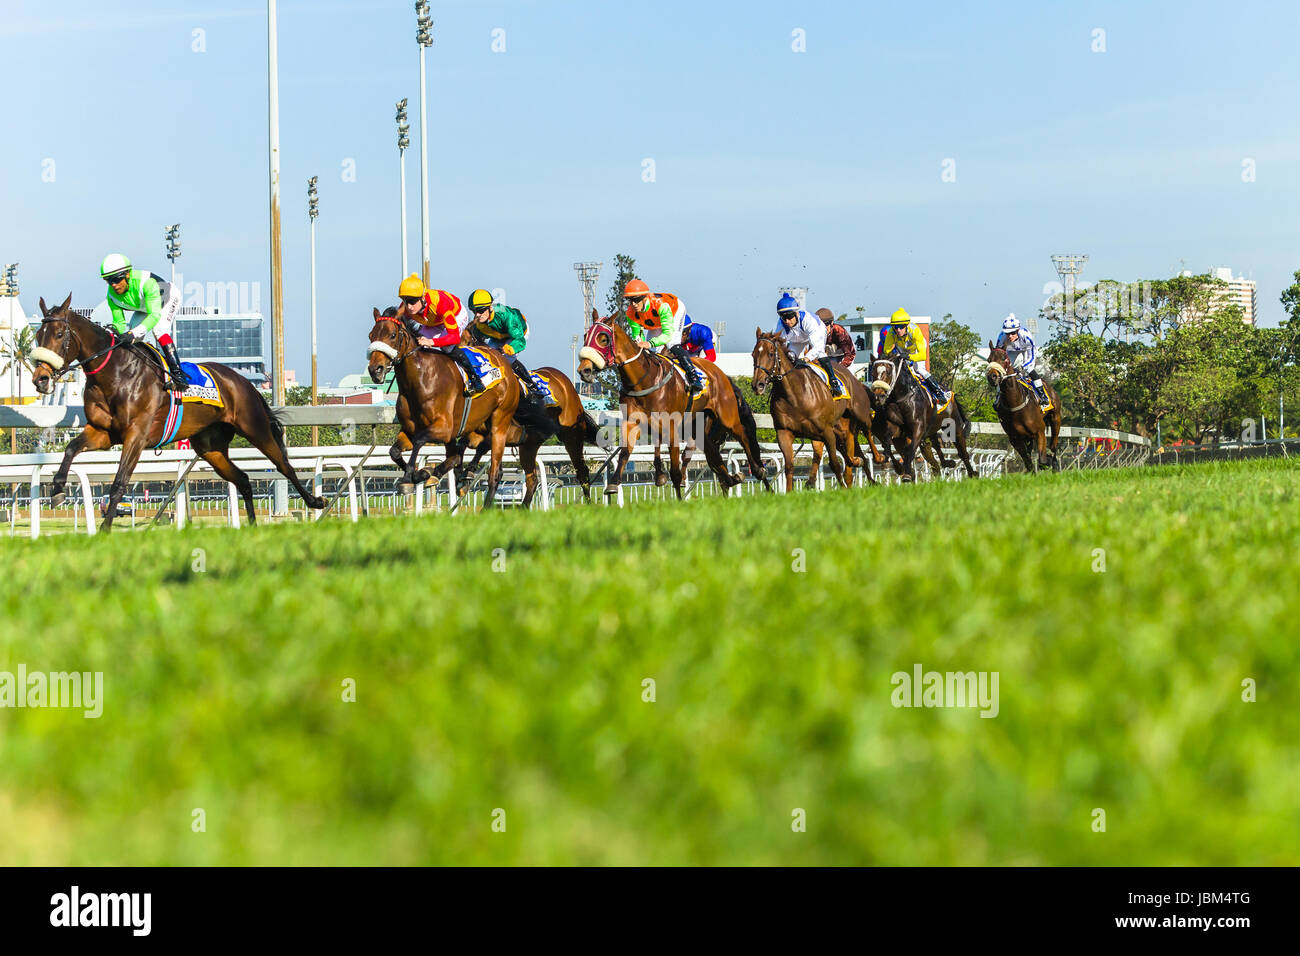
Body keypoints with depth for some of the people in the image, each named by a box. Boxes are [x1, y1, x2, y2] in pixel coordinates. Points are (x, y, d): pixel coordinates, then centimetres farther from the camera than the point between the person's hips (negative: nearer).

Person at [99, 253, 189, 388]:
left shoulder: (146, 282, -44)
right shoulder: (112, 296, -24)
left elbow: (155, 315, -50)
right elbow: (119, 321, -13)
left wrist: (134, 333, -63)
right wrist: (117, 332, -37)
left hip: (168, 299, -6)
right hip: (143, 308, 6)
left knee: (158, 329, -29)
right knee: (134, 337, -8)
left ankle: (176, 371, -31)